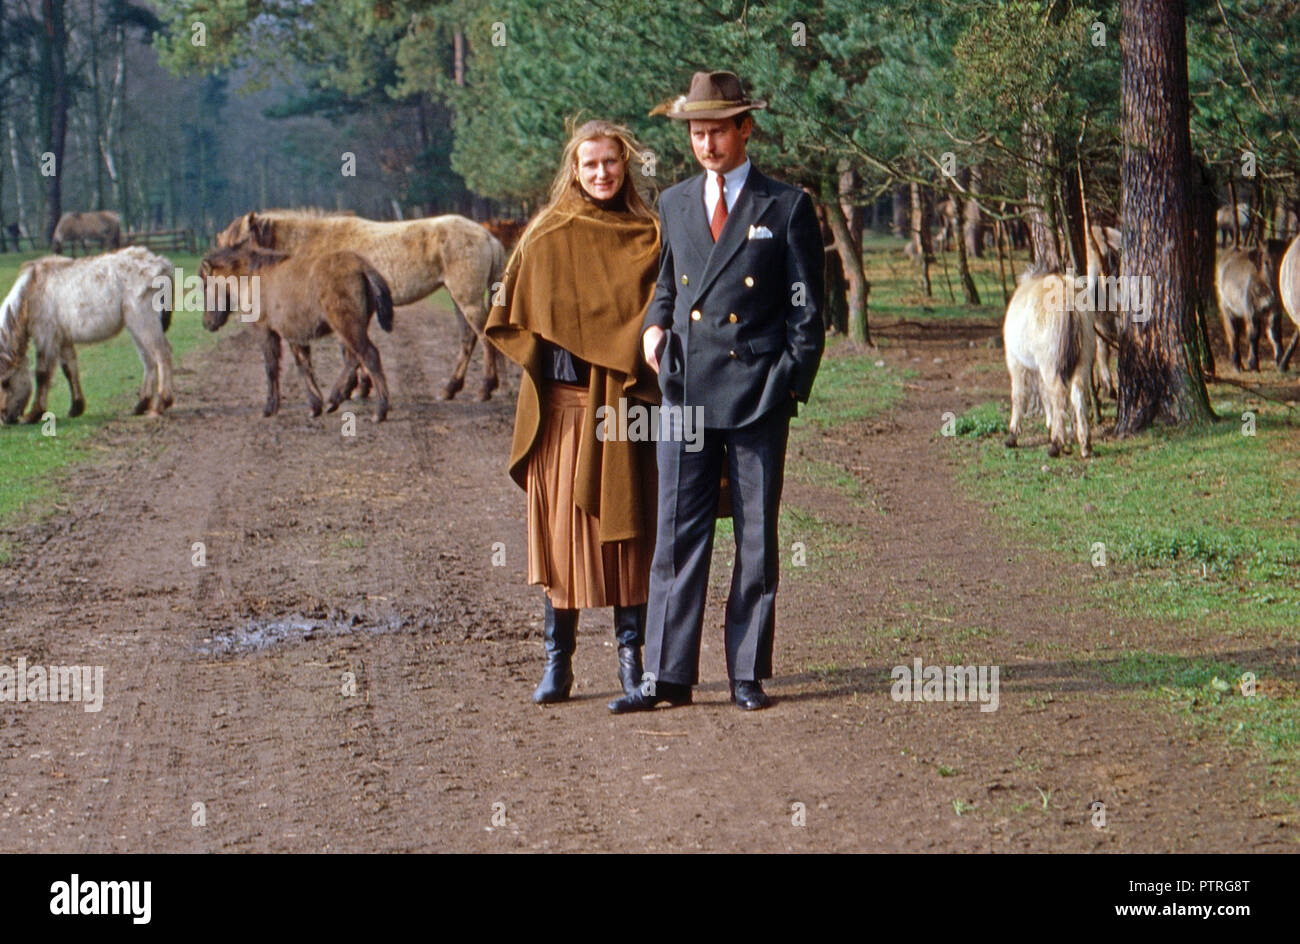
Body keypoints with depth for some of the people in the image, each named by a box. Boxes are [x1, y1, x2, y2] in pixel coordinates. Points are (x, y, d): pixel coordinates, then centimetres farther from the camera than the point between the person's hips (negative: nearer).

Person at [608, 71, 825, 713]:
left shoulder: (786, 207, 2)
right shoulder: (673, 204, 14)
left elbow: (807, 309, 2)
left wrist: (790, 384, -6)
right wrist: (655, 324, 4)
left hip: (757, 394, -3)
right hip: (685, 392, 3)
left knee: (756, 538, 3)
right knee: (678, 535, 1)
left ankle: (747, 674, 10)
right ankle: (667, 676, 4)